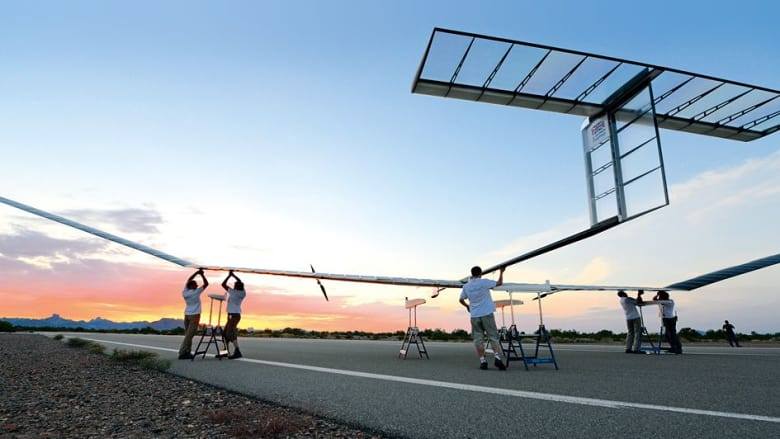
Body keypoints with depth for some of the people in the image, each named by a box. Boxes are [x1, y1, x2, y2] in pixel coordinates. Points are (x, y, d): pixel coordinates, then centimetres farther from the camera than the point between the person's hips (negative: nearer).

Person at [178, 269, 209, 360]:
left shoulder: (185, 292, 2)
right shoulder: (196, 292, -14)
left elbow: (189, 280, 15)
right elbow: (206, 284, -10)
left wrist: (197, 272, 17)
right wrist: (201, 274, 0)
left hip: (187, 315, 7)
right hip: (194, 315, -7)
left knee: (188, 334, 10)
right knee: (189, 335, -6)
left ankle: (187, 352, 10)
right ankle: (182, 353, -8)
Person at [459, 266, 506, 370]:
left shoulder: (466, 286, 6)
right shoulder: (484, 282, -6)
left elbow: (461, 300, 17)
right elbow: (499, 283, 1)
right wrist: (501, 272, 17)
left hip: (474, 316, 3)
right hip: (487, 314, -3)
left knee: (478, 339, 6)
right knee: (493, 336, 3)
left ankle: (482, 361, 2)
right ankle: (497, 357, -12)